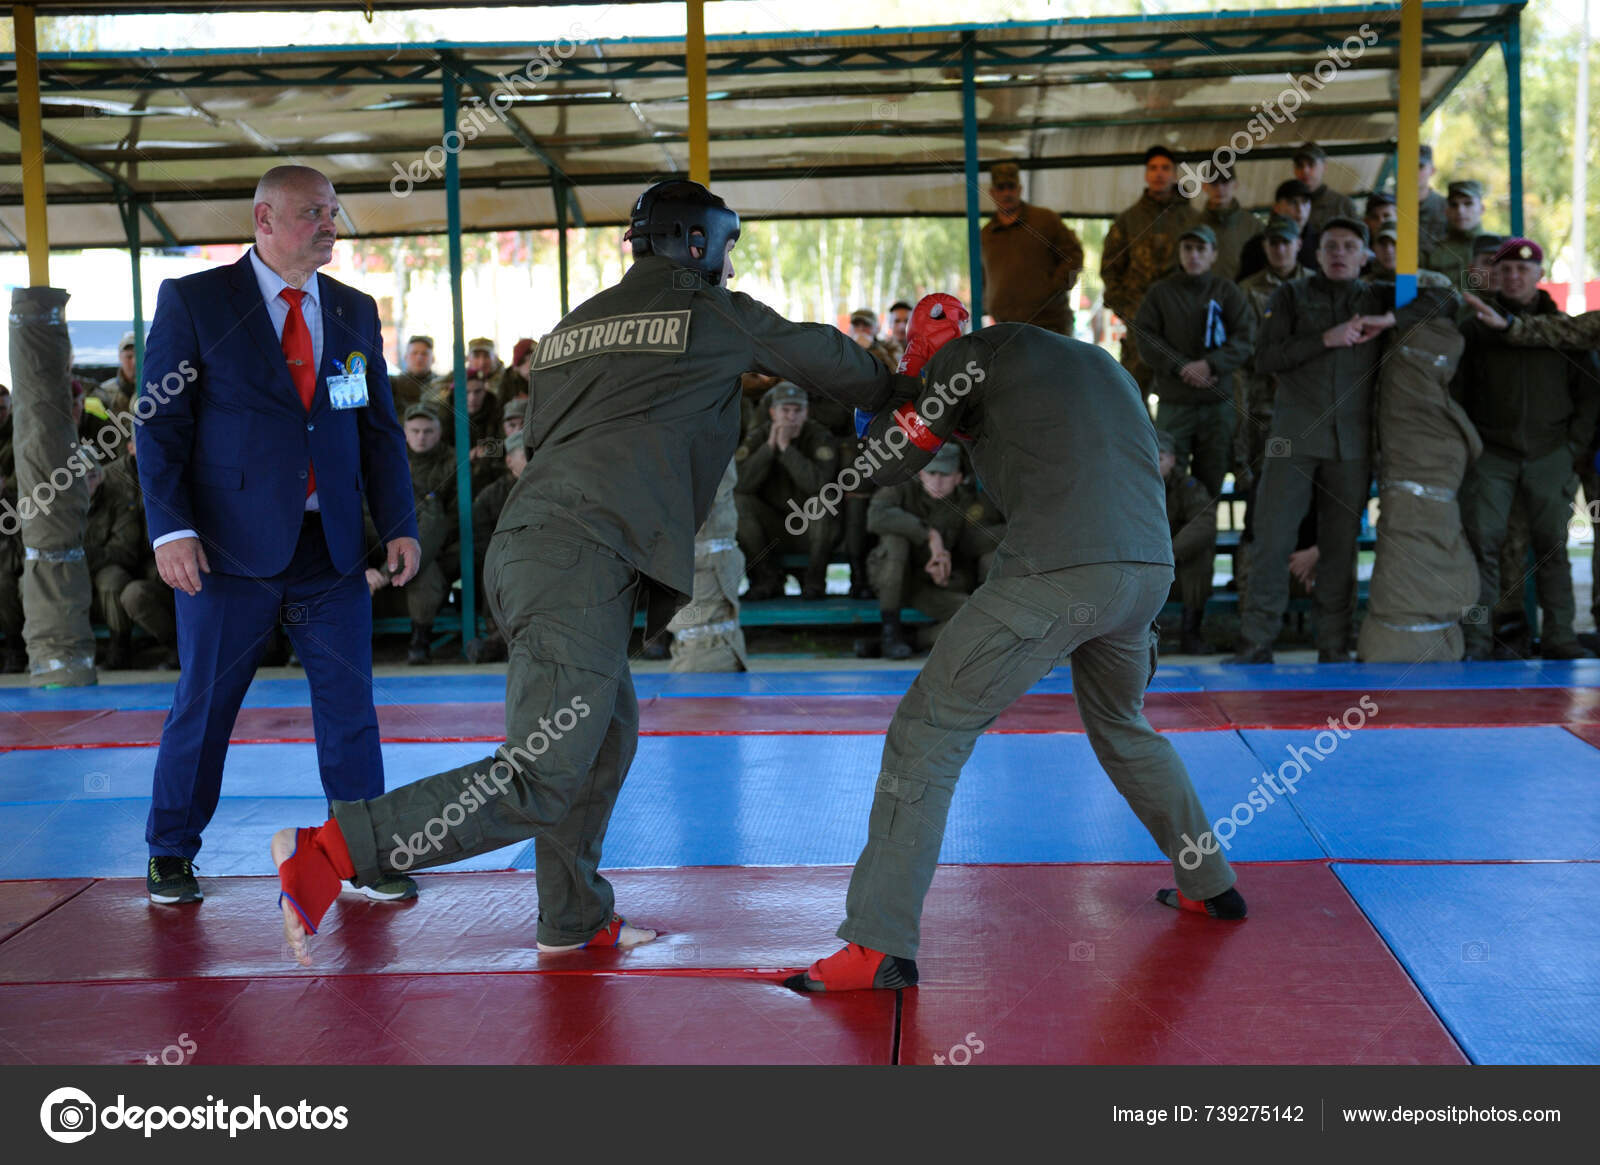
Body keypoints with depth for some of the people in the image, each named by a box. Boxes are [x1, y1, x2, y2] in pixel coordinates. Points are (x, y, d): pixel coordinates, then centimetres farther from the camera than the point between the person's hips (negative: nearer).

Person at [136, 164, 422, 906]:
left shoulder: (355, 312, 12)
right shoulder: (193, 302, 0)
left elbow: (381, 429, 13)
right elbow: (161, 423, -3)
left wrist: (398, 525, 4)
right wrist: (170, 528, -13)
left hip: (332, 547, 3)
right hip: (231, 546, -3)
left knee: (350, 705, 4)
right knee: (203, 703, 7)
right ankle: (171, 853, 24)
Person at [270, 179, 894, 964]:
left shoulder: (577, 324, 25)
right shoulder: (718, 317, 9)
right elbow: (828, 359, 22)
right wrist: (886, 397, 42)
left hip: (525, 545, 9)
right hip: (582, 557, -9)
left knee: (608, 732, 23)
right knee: (540, 781, -12)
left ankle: (574, 917, 29)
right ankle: (327, 854, -18)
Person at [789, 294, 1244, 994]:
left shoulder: (977, 355, 9)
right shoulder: (1107, 368, 29)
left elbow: (884, 465, 13)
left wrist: (902, 401, 28)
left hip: (1055, 575, -7)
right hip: (1150, 572, 7)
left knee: (928, 733, -1)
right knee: (1121, 727, 33)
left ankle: (881, 948, -5)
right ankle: (1209, 886, 41)